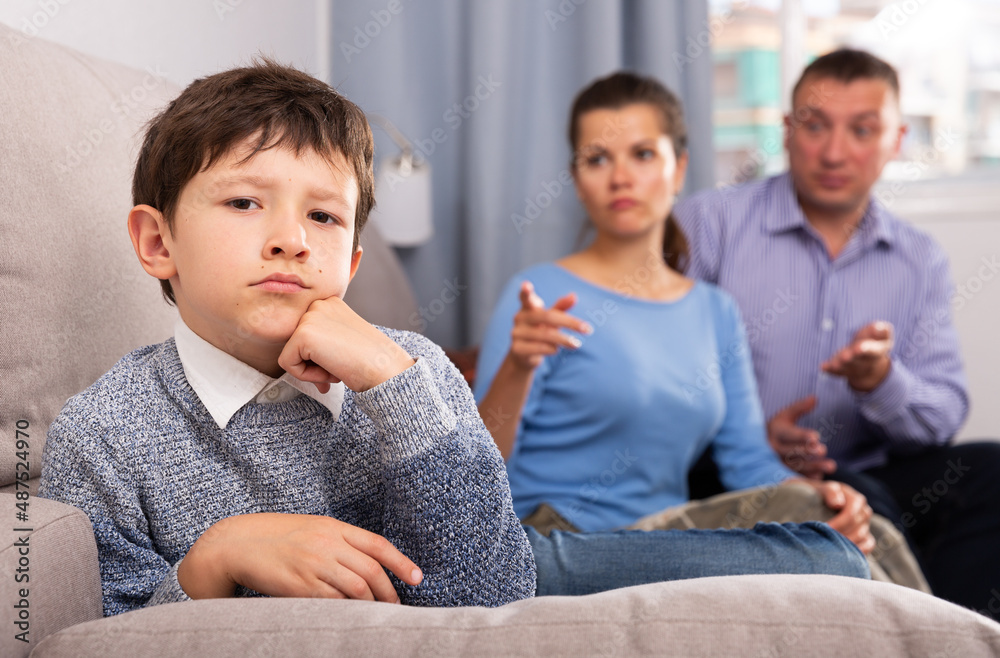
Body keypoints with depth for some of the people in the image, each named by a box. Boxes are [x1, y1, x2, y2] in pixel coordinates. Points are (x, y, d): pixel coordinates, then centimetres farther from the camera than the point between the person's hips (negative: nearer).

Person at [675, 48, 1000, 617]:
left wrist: (882, 381, -18)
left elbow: (945, 416, 5)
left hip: (866, 476, 4)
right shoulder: (707, 224, 0)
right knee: (857, 496, -32)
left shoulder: (921, 263, 12)